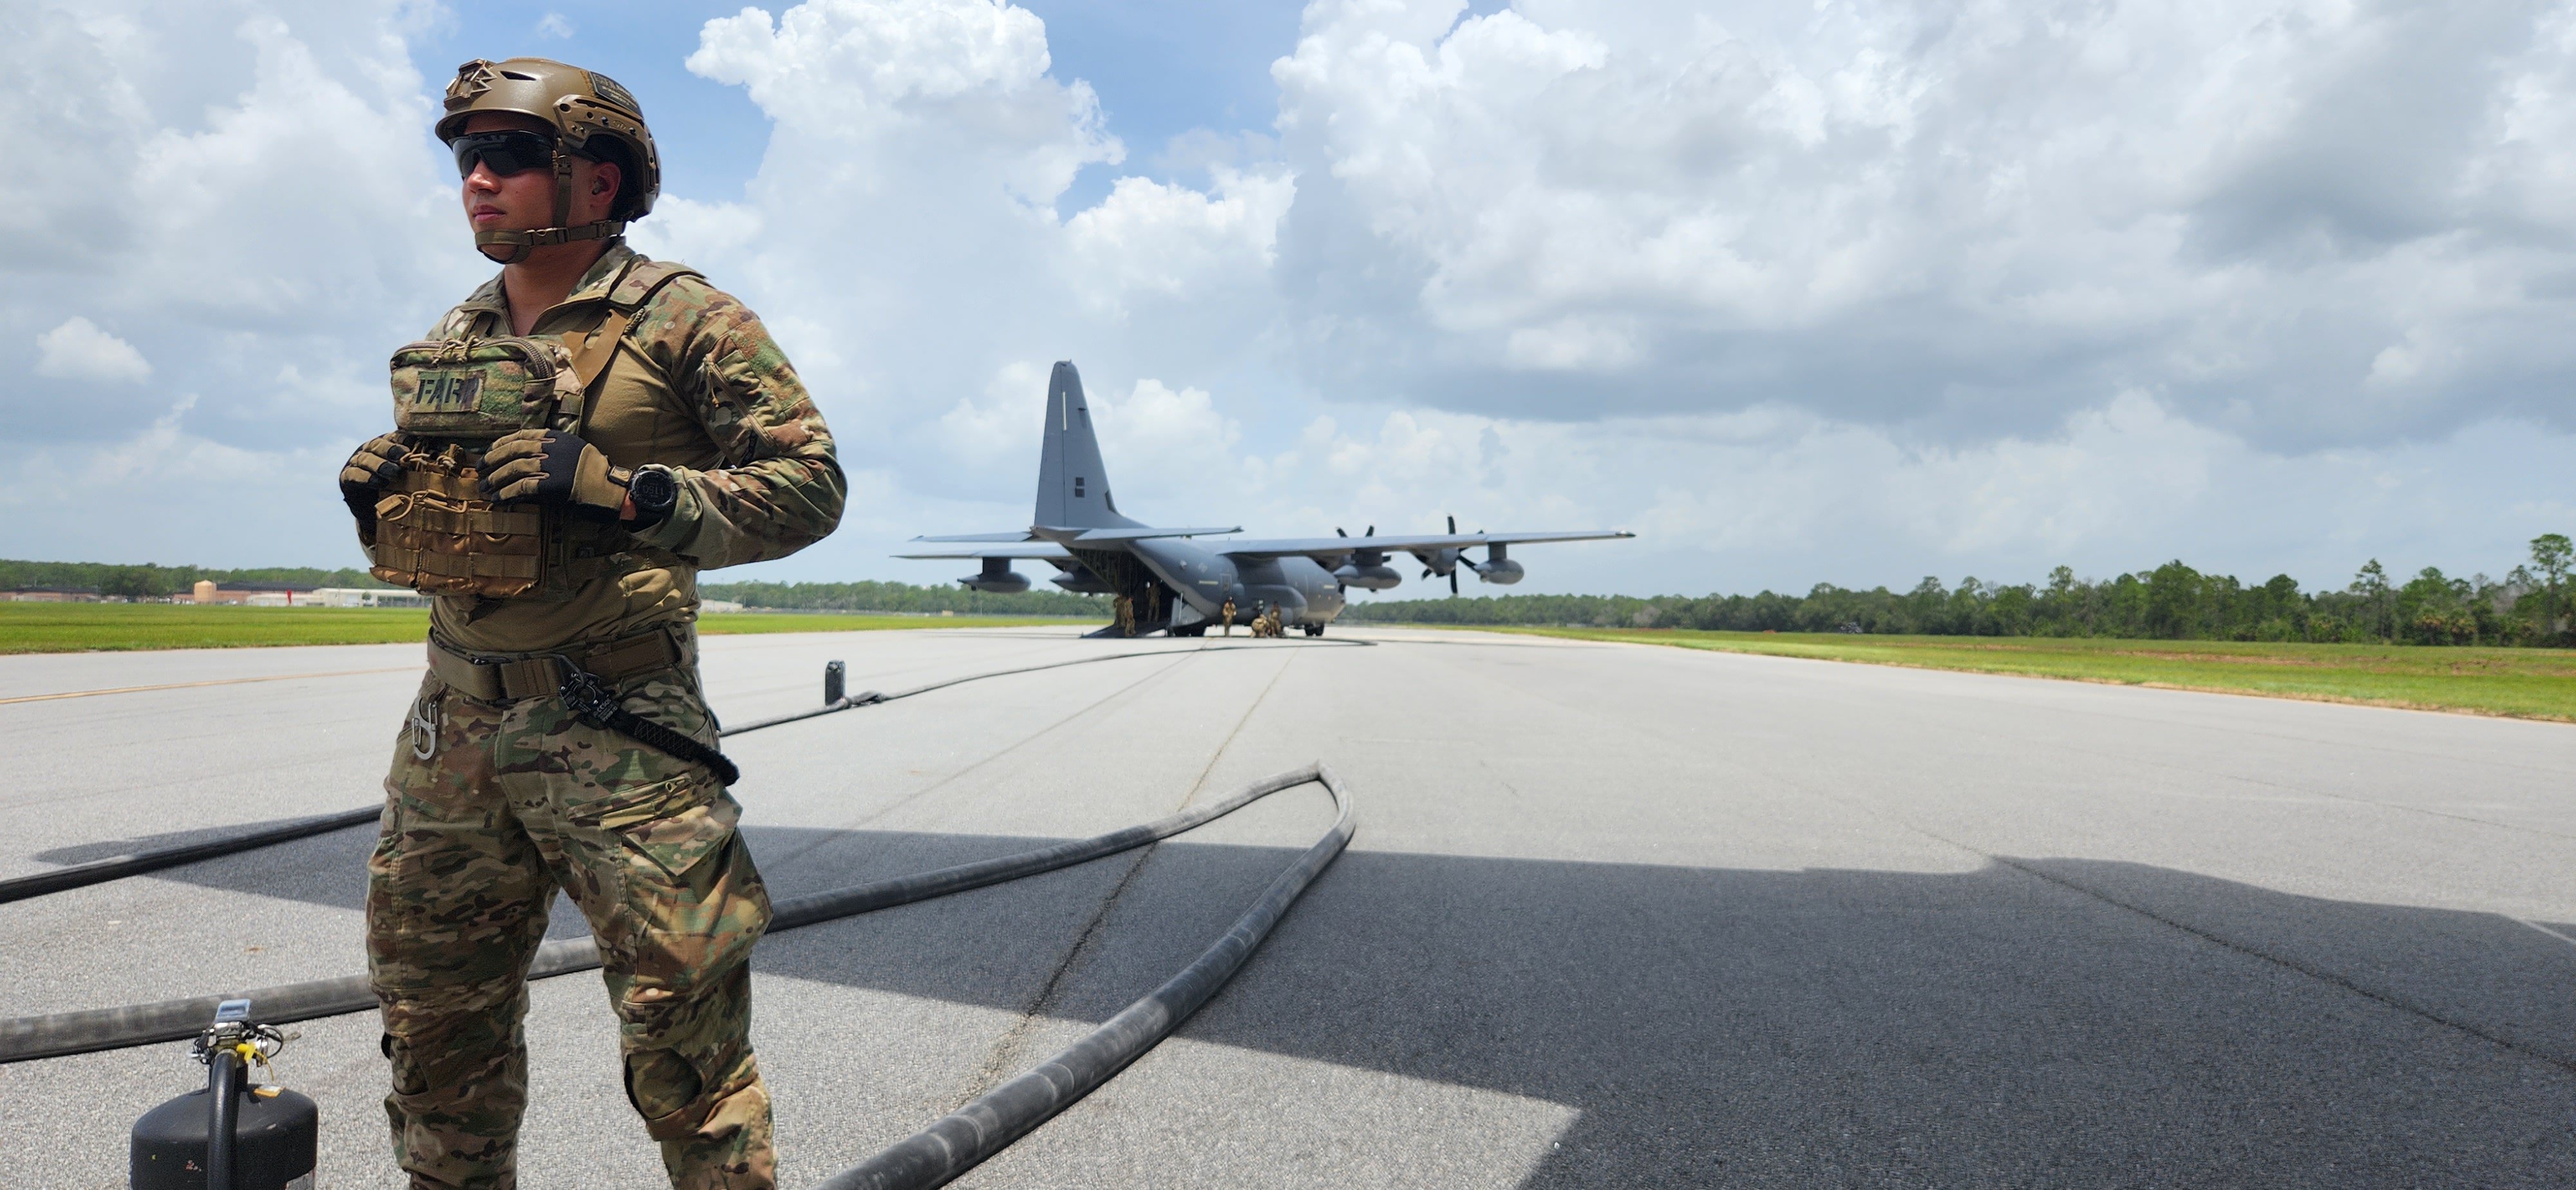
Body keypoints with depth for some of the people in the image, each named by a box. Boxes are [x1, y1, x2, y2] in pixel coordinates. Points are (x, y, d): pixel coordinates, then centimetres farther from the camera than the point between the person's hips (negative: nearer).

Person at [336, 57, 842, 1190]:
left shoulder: (679, 320, -5)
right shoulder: (455, 337, 15)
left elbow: (811, 483, -12)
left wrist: (625, 493, -22)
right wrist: (380, 490, 4)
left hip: (614, 732, -7)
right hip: (454, 720, 7)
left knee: (683, 1033, -3)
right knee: (437, 1025, 18)